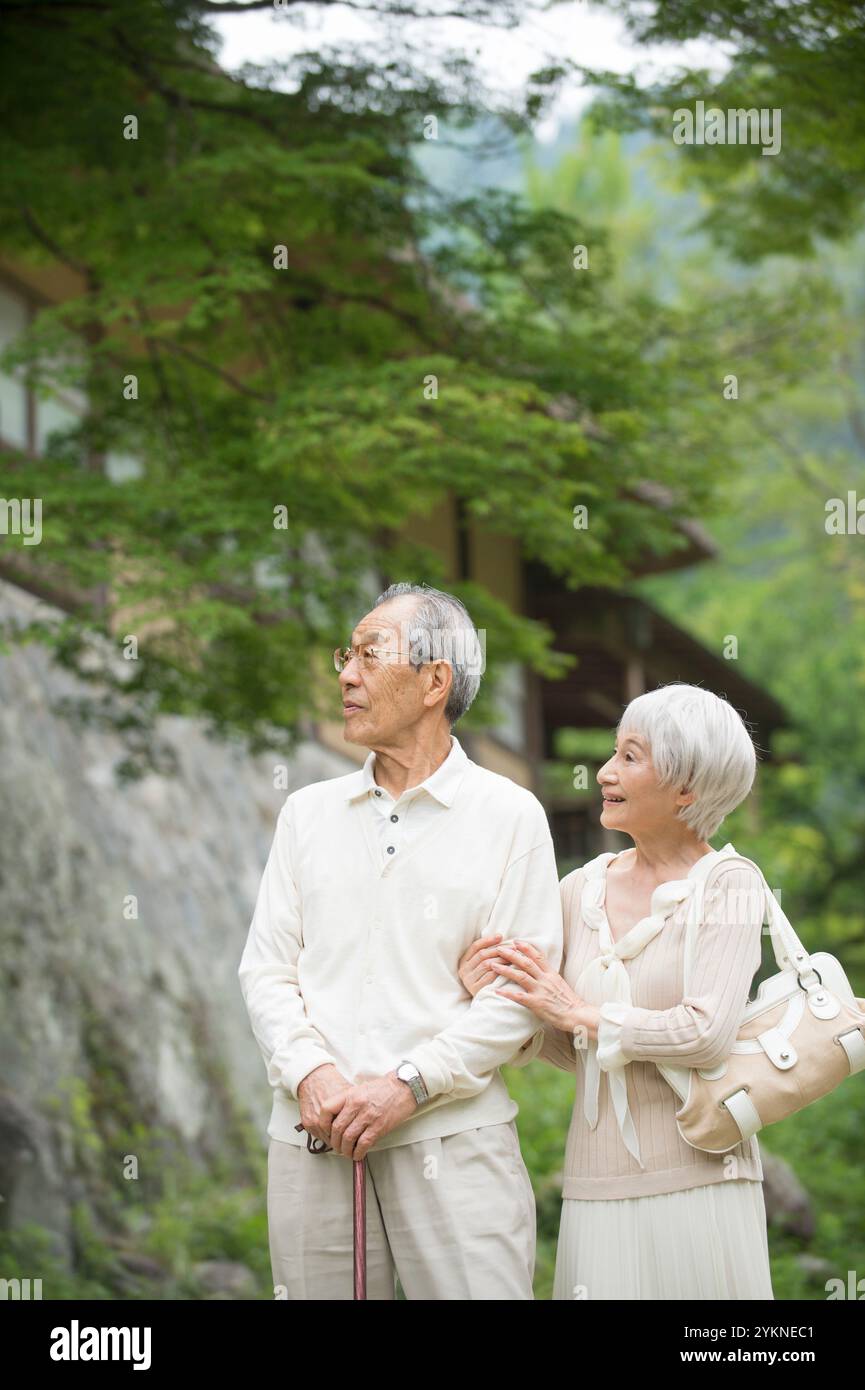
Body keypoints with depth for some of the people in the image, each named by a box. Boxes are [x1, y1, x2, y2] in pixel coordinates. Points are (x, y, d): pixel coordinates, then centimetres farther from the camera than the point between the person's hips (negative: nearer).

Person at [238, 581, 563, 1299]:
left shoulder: (509, 815, 3)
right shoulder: (309, 812, 15)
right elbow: (267, 969, 10)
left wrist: (408, 1085, -13)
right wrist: (310, 1072, -9)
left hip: (452, 1136, -3)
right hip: (314, 1134, 3)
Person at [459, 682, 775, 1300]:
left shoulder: (729, 886, -4)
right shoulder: (583, 889, 9)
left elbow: (708, 1033, -16)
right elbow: (569, 1052, 13)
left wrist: (580, 1014, -8)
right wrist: (498, 999, -5)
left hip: (697, 1178, -4)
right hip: (598, 1184, 4)